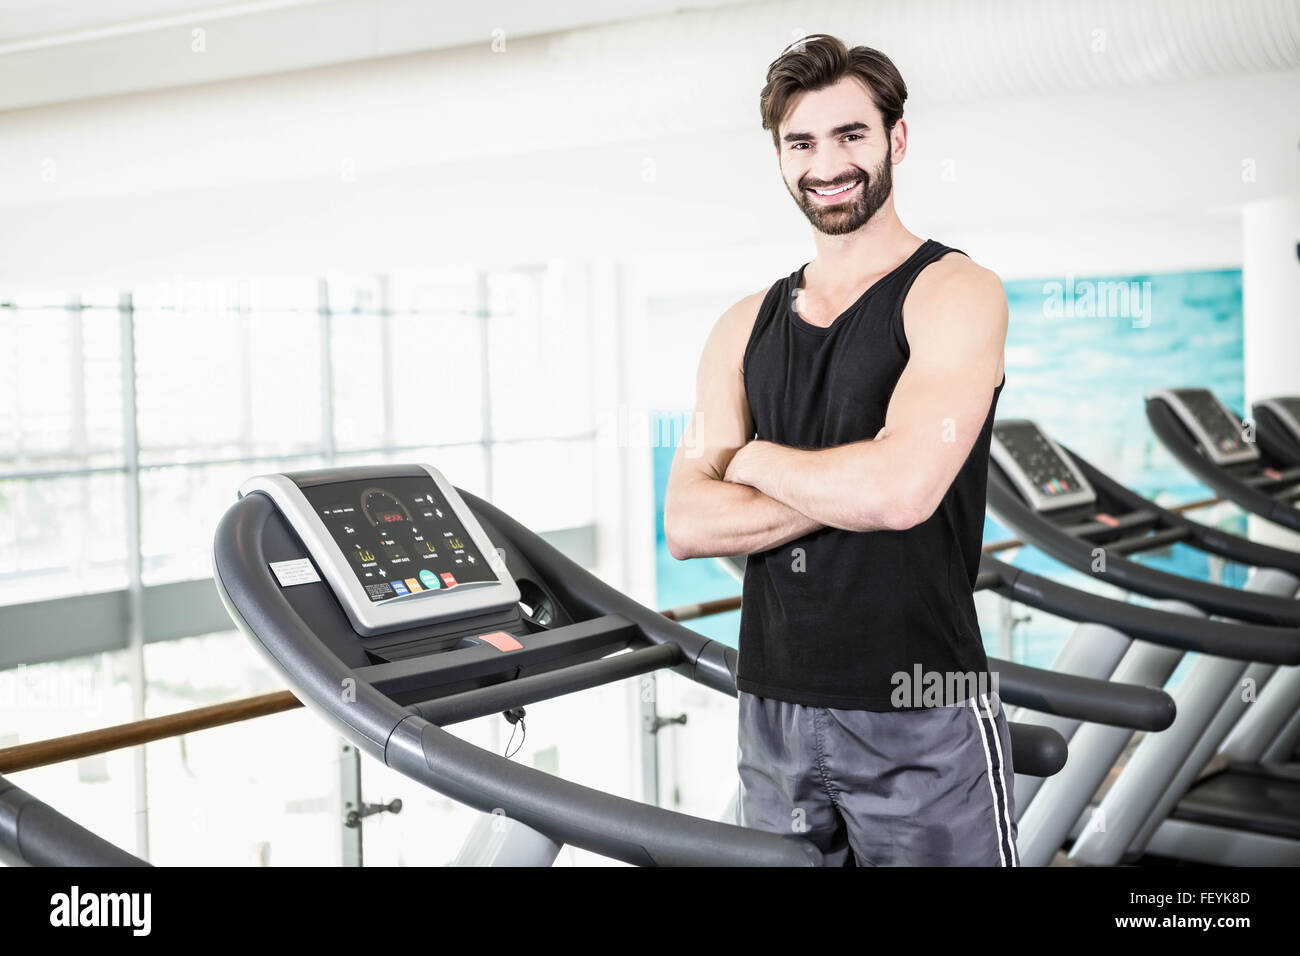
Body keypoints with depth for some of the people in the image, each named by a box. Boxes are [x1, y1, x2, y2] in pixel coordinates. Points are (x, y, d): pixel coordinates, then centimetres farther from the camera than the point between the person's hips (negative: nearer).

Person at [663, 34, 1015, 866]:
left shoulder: (954, 295, -7)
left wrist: (752, 458, -6)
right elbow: (687, 525, -2)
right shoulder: (744, 329, 9)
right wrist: (850, 491, -14)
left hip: (919, 716, -5)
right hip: (773, 711, 5)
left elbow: (901, 488, -22)